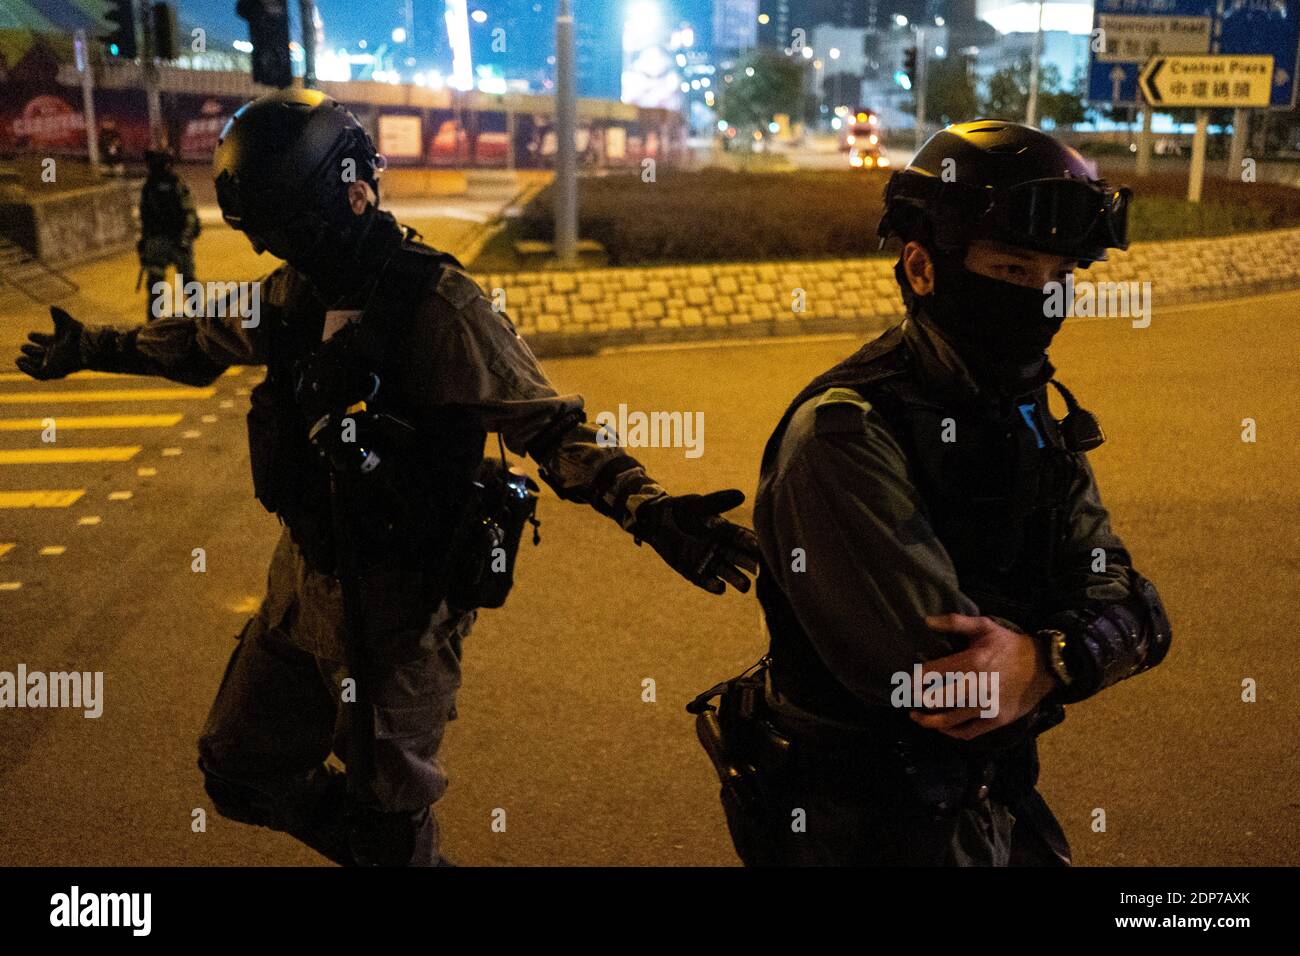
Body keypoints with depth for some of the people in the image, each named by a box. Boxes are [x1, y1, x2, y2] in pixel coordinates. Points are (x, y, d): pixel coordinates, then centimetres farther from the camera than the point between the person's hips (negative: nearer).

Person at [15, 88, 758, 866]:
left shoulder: (435, 304, -22)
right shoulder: (298, 291, 3)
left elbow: (549, 424, -27)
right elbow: (207, 342, 22)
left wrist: (649, 509, -42)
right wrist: (92, 348, 33)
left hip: (397, 603, -8)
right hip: (304, 582, 8)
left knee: (388, 815, 10)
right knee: (242, 775, 21)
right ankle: (385, 845, 43)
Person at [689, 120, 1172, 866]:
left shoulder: (1032, 420, 1)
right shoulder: (844, 434, -26)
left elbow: (1132, 609, -5)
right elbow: (940, 678, -33)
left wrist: (1047, 657, -26)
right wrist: (1069, 641, -15)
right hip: (867, 829, -7)